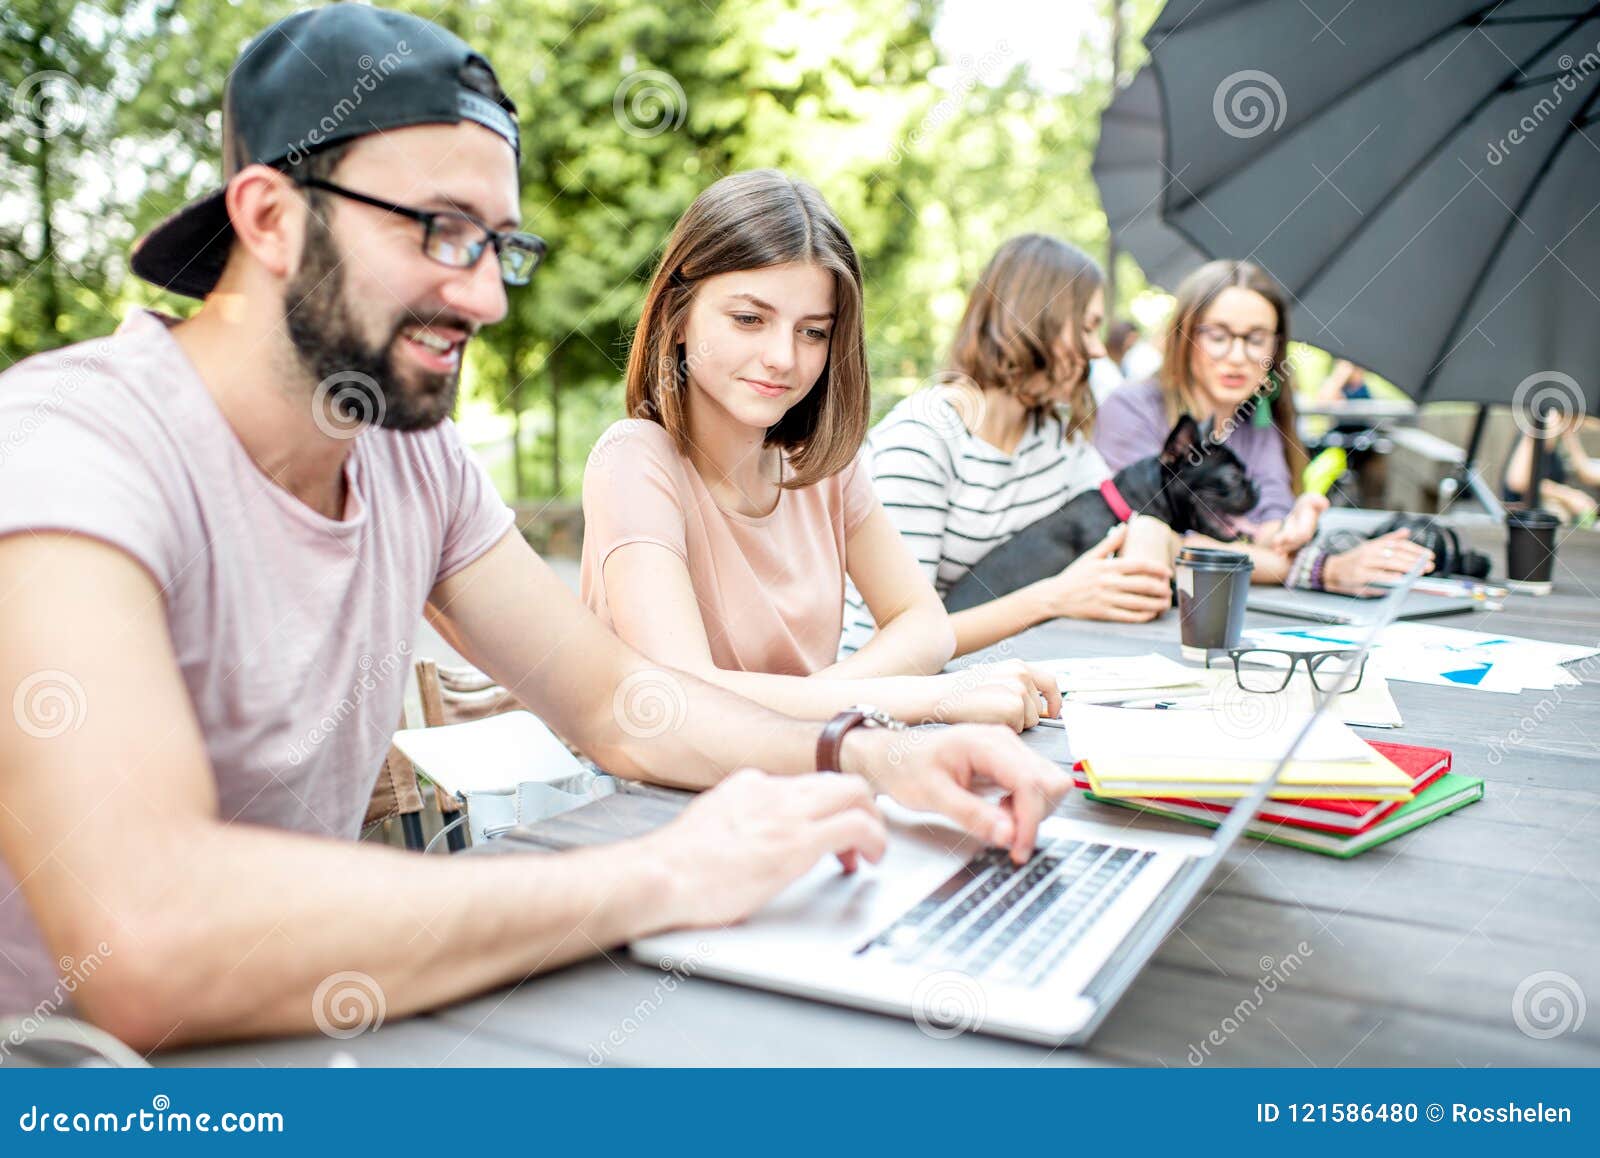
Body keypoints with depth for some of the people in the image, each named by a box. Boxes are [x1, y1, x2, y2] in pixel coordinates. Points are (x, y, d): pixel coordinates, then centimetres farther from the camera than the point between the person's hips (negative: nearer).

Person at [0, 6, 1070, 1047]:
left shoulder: (417, 457, -2)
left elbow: (613, 701, 3)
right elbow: (144, 945, -37)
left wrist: (869, 759, -13)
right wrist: (662, 875, -32)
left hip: (305, 1024, 5)